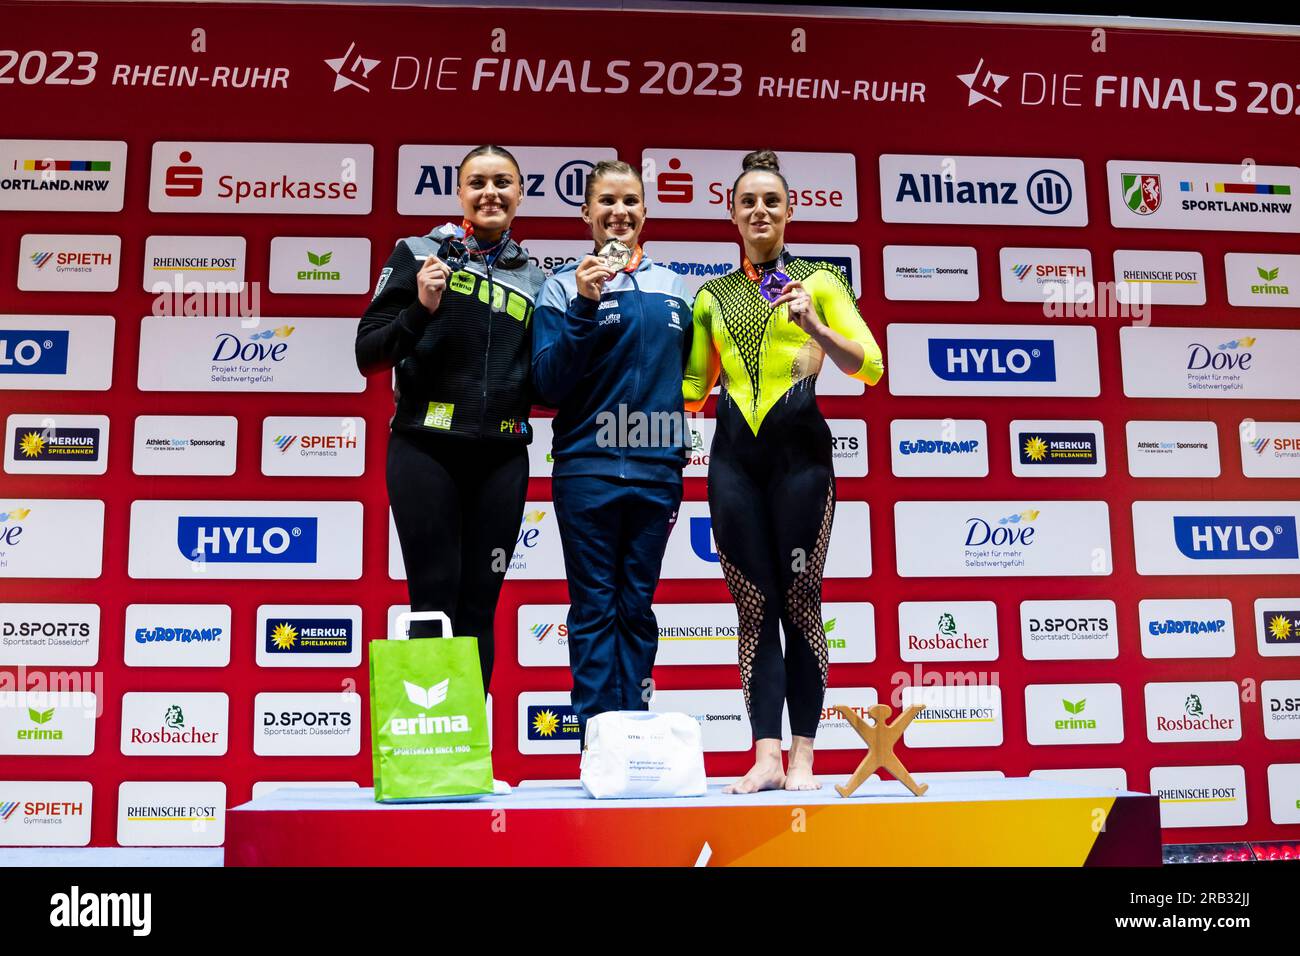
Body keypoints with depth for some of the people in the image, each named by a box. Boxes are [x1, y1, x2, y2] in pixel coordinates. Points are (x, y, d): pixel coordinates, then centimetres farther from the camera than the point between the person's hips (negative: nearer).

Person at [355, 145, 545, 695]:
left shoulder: (532, 280, 14)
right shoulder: (420, 254, 4)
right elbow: (368, 356, 0)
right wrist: (420, 310, -16)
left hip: (501, 459, 3)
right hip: (426, 451, -3)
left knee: (478, 608, 5)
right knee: (434, 604, -5)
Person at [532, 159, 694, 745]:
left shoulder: (671, 288, 12)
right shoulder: (565, 287, 1)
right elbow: (548, 384, -8)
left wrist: (678, 460, 12)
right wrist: (584, 307, -16)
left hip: (655, 471, 3)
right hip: (587, 470, -3)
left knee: (637, 609, 8)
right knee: (594, 610, -1)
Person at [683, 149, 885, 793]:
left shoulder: (818, 279, 8)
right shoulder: (712, 296, 17)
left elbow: (869, 366, -2)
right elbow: (692, 388, 23)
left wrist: (813, 326, -16)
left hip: (799, 447, -3)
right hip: (733, 453, 3)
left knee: (800, 602, -3)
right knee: (754, 606, 0)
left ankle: (803, 758, 3)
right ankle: (766, 757, 1)